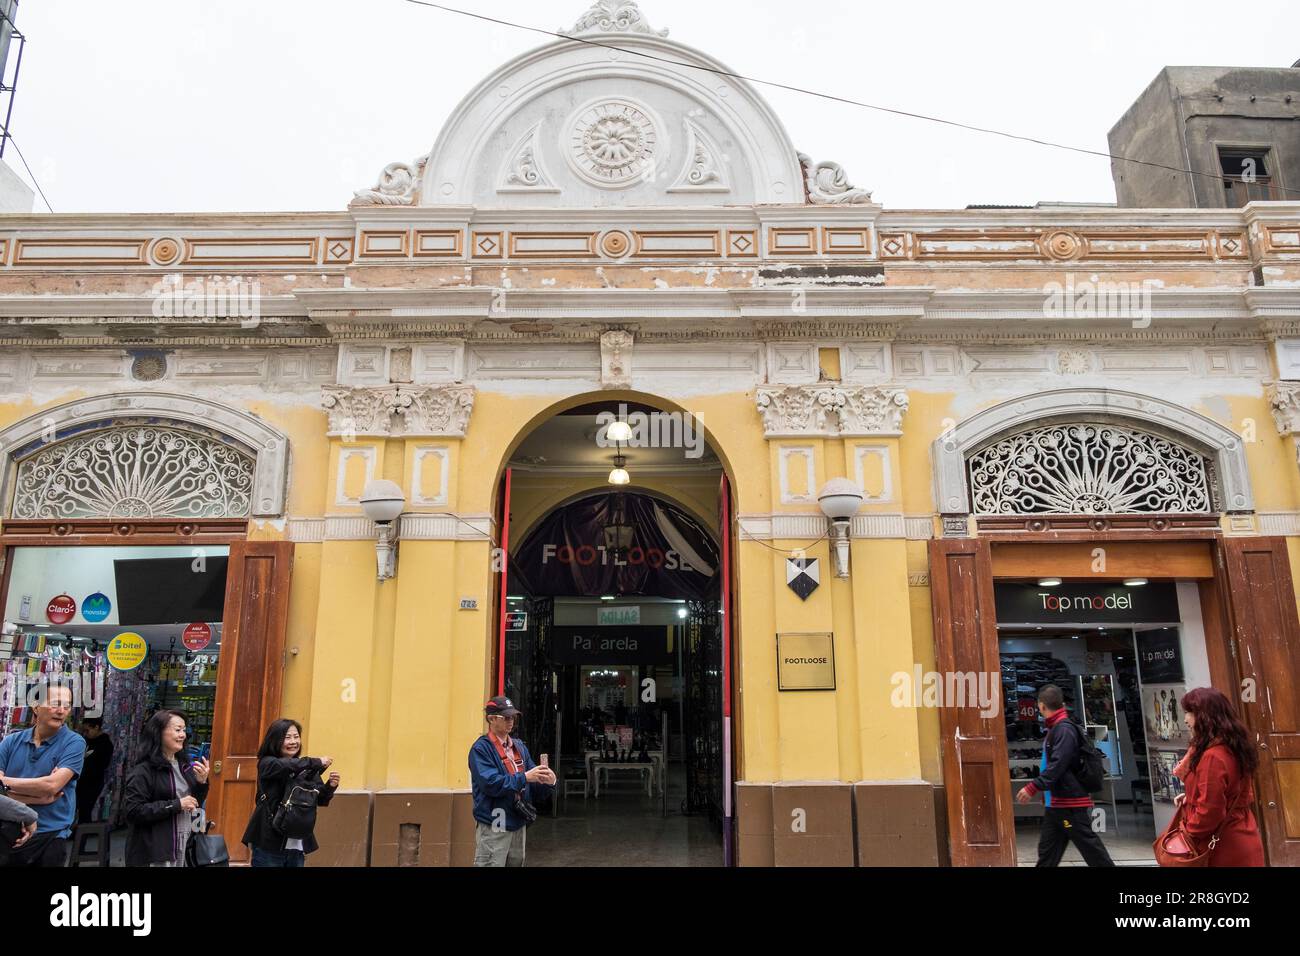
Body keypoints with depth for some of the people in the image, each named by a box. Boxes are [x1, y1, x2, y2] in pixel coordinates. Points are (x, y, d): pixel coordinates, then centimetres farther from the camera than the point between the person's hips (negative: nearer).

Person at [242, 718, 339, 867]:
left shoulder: (306, 769, 8)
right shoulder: (267, 763, -4)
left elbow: (321, 800, 5)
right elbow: (284, 766, -27)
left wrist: (330, 787, -14)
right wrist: (317, 762, -28)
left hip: (297, 845, 4)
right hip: (269, 843, -4)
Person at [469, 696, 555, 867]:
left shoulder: (519, 746, 11)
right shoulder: (481, 748, -10)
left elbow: (531, 784, 9)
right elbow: (491, 783, -23)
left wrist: (547, 780, -13)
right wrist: (524, 777, -24)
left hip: (518, 824, 7)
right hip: (493, 828, -7)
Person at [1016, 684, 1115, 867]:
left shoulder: (1065, 729, -17)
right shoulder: (1055, 729, 13)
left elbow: (1057, 766, -25)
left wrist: (1033, 788, -27)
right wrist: (1037, 787, 23)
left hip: (1072, 803, -10)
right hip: (1055, 803, 10)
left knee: (1090, 847, -1)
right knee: (1047, 851, 8)